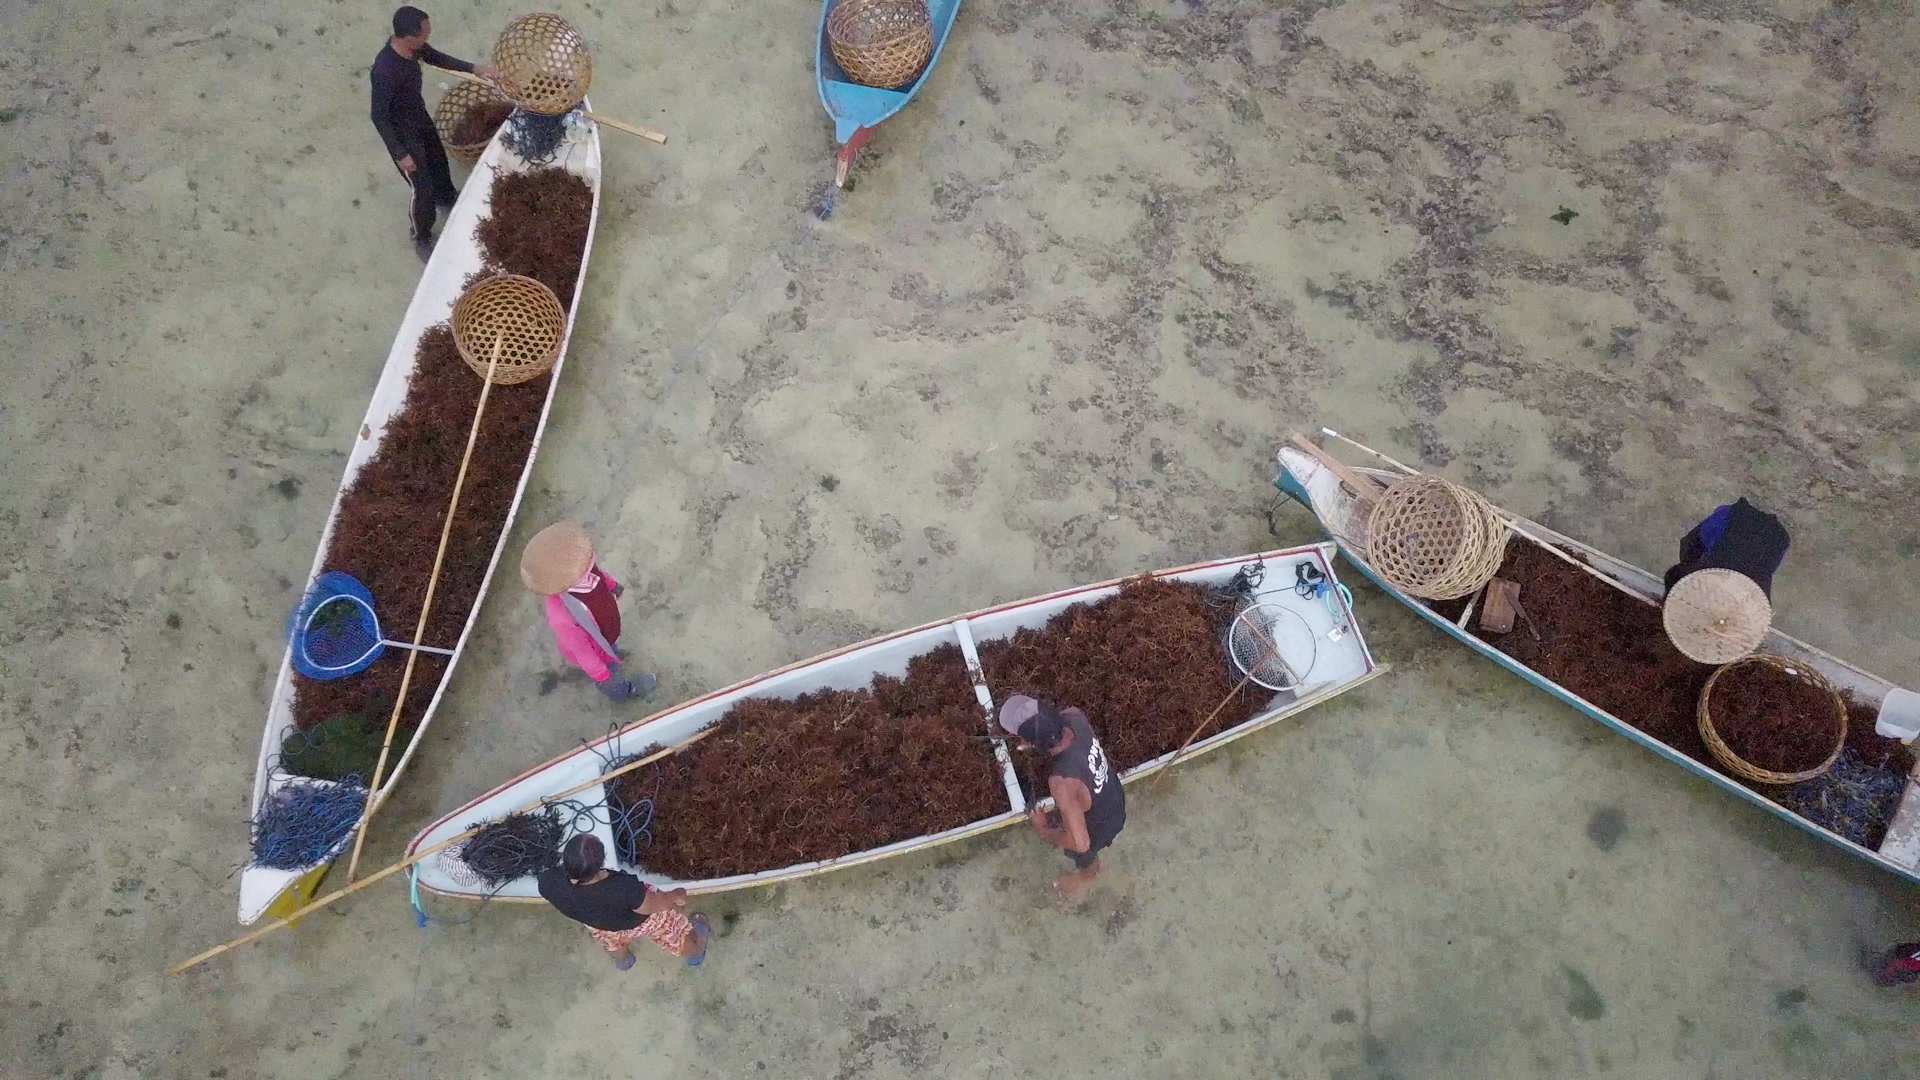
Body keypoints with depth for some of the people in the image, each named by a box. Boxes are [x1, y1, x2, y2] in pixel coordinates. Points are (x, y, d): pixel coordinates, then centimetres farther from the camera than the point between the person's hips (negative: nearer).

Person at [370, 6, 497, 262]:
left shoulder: (412, 45, -17)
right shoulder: (385, 71, -39)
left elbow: (436, 58, 6)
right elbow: (379, 116, -29)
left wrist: (473, 68, -3)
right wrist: (401, 154, -23)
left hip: (420, 116, 8)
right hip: (402, 132, -8)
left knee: (438, 159, 32)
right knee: (422, 188, 7)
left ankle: (446, 196, 63)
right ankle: (422, 239, 31)